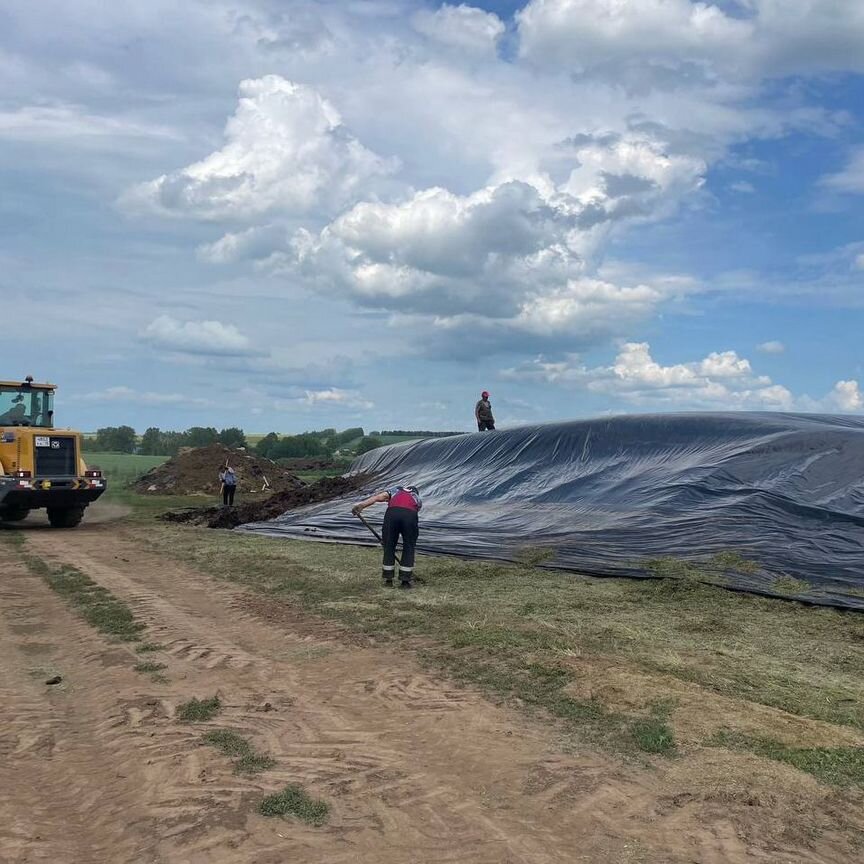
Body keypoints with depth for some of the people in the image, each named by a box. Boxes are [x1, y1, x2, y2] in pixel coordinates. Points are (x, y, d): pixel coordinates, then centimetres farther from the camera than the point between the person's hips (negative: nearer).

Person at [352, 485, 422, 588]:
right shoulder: (418, 498, 36)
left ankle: (388, 580, 22)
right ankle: (405, 581, 18)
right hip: (410, 515, 0)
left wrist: (361, 505, 1)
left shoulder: (395, 490, 34)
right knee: (409, 549, 16)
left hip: (392, 513, 0)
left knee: (389, 547, 15)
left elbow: (379, 496, 14)